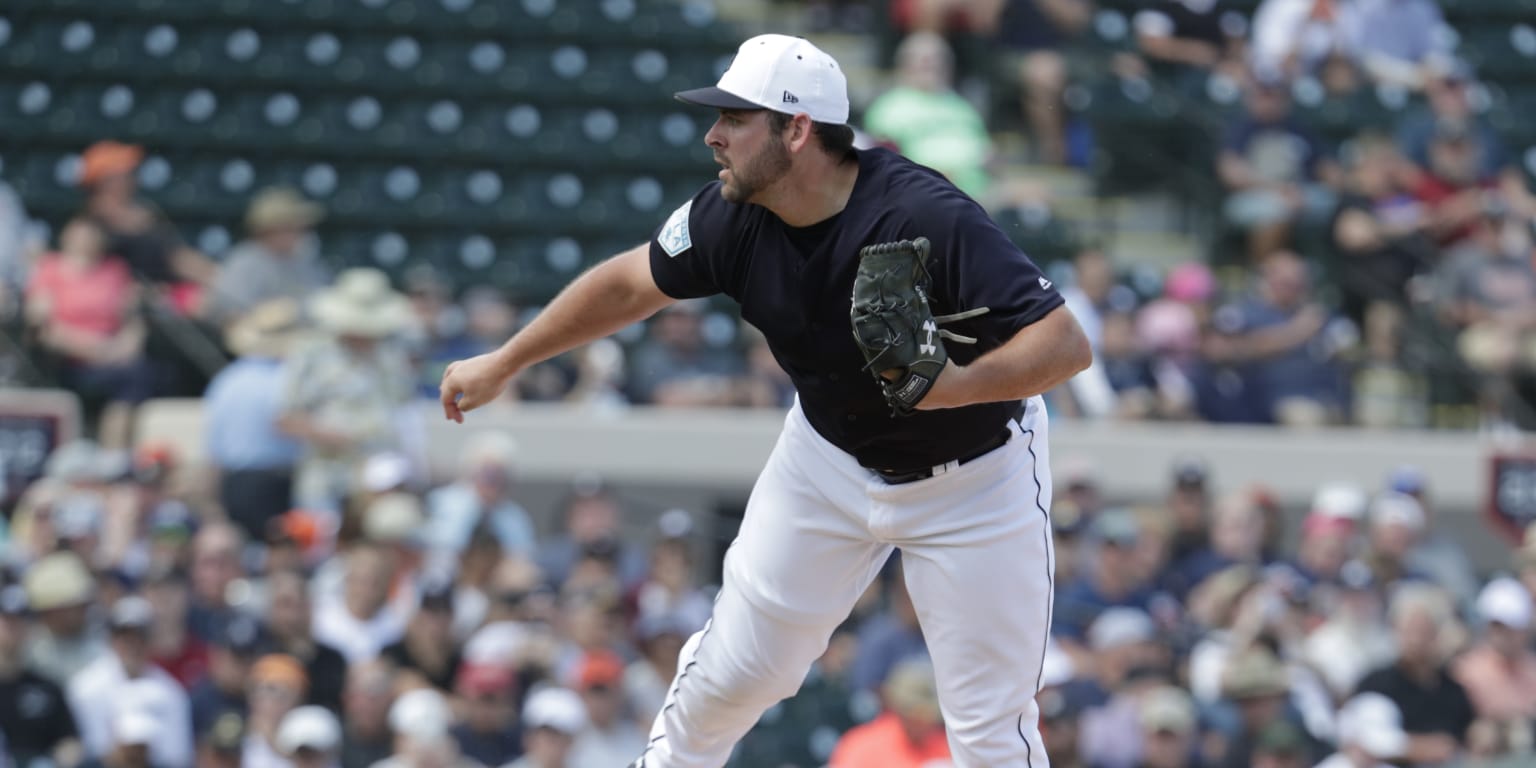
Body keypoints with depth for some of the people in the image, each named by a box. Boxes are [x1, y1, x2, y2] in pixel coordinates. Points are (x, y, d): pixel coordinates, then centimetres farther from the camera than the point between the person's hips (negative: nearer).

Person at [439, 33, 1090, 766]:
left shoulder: (927, 218, -35)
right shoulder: (733, 218, -18)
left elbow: (1066, 345, -38)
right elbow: (630, 283, 2)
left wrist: (955, 386, -56)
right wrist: (501, 365, 11)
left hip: (974, 476, -5)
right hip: (832, 452, 5)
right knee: (736, 666, 8)